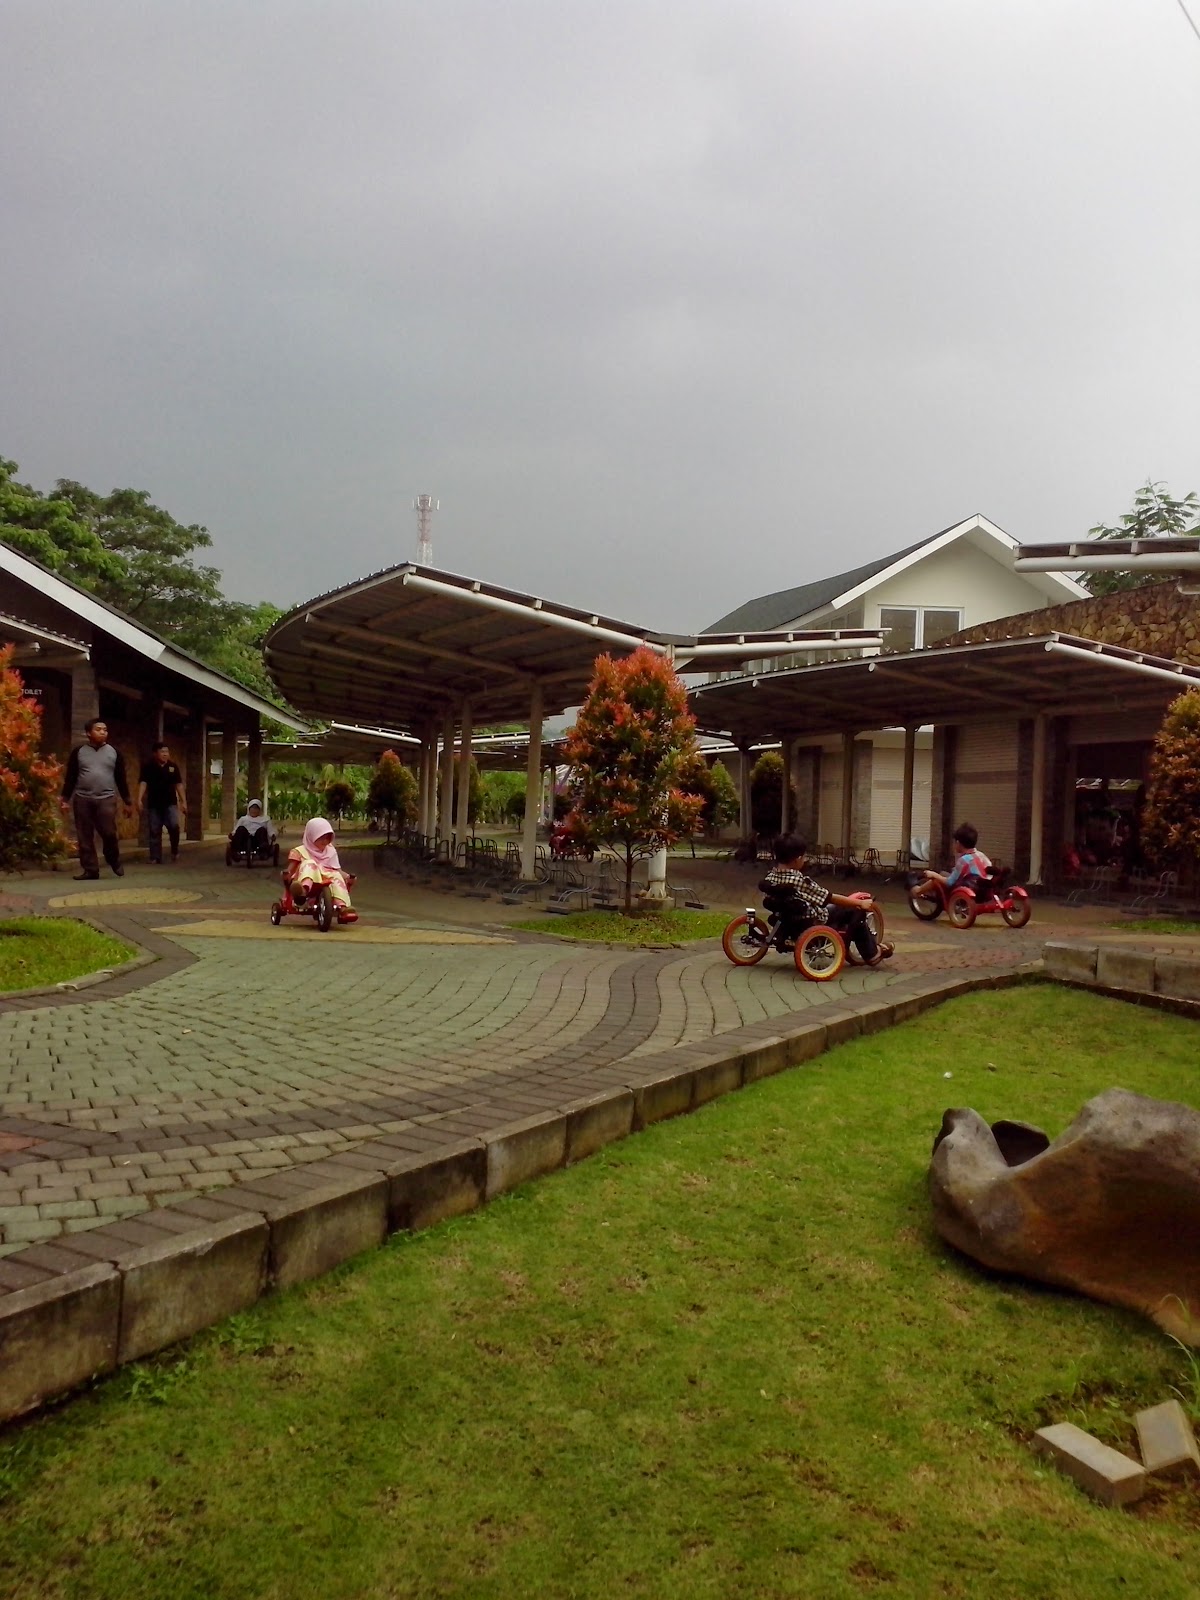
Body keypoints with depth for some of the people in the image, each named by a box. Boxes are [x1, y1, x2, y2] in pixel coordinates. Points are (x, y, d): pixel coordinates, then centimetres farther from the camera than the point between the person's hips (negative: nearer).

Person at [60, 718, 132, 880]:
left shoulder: (114, 751, 8)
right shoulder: (78, 751, 6)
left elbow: (121, 778, 10)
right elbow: (70, 777, 7)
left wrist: (127, 801, 8)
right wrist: (66, 799, 1)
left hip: (106, 799, -1)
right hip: (82, 799, 1)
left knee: (109, 833, -8)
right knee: (85, 837, 1)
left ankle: (115, 862, 15)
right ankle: (90, 869, 7)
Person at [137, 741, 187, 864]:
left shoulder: (173, 766, 5)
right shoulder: (148, 766, -1)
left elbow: (178, 784, 9)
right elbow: (143, 783, -7)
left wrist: (183, 801, 6)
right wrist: (139, 799, -18)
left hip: (170, 803, 0)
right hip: (154, 804, 0)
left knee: (174, 826, -18)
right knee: (154, 832, 2)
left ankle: (175, 850, 5)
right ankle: (155, 858, 9)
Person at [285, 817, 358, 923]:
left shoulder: (330, 851, 18)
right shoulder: (301, 851, 8)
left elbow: (337, 869, 12)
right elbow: (290, 869, 4)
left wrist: (347, 877, -8)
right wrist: (286, 875, -20)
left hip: (326, 880, 3)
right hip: (310, 880, -3)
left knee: (337, 877, -28)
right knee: (309, 863, -29)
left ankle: (341, 907, -46)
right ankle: (305, 887, -63)